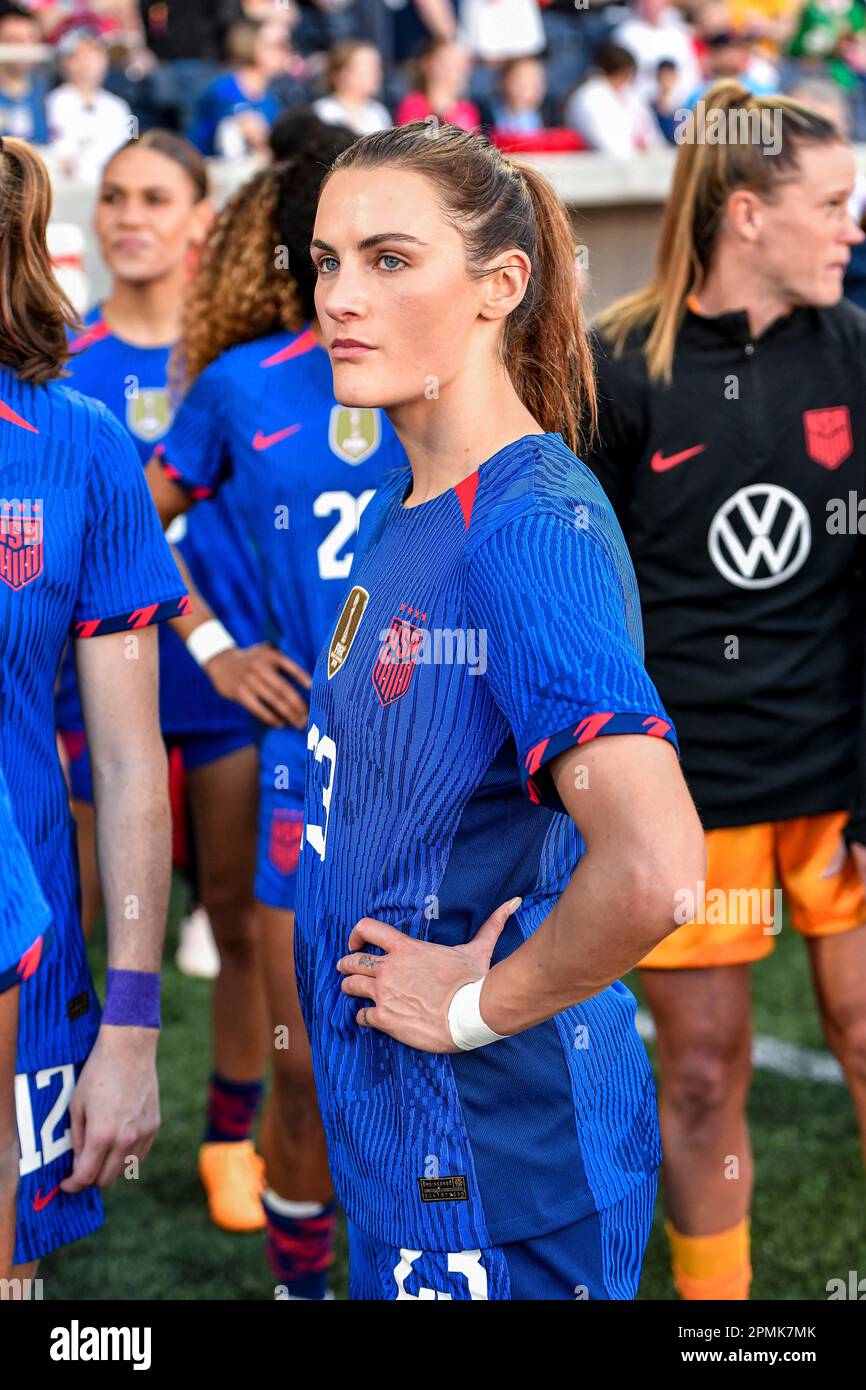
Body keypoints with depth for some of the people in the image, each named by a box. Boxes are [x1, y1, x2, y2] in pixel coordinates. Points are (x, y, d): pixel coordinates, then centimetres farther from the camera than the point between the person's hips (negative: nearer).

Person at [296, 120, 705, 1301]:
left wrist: (481, 1004, -22)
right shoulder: (402, 510, 6)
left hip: (499, 1156, -9)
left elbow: (653, 867, -36)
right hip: (396, 1121, 9)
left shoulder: (532, 528, -23)